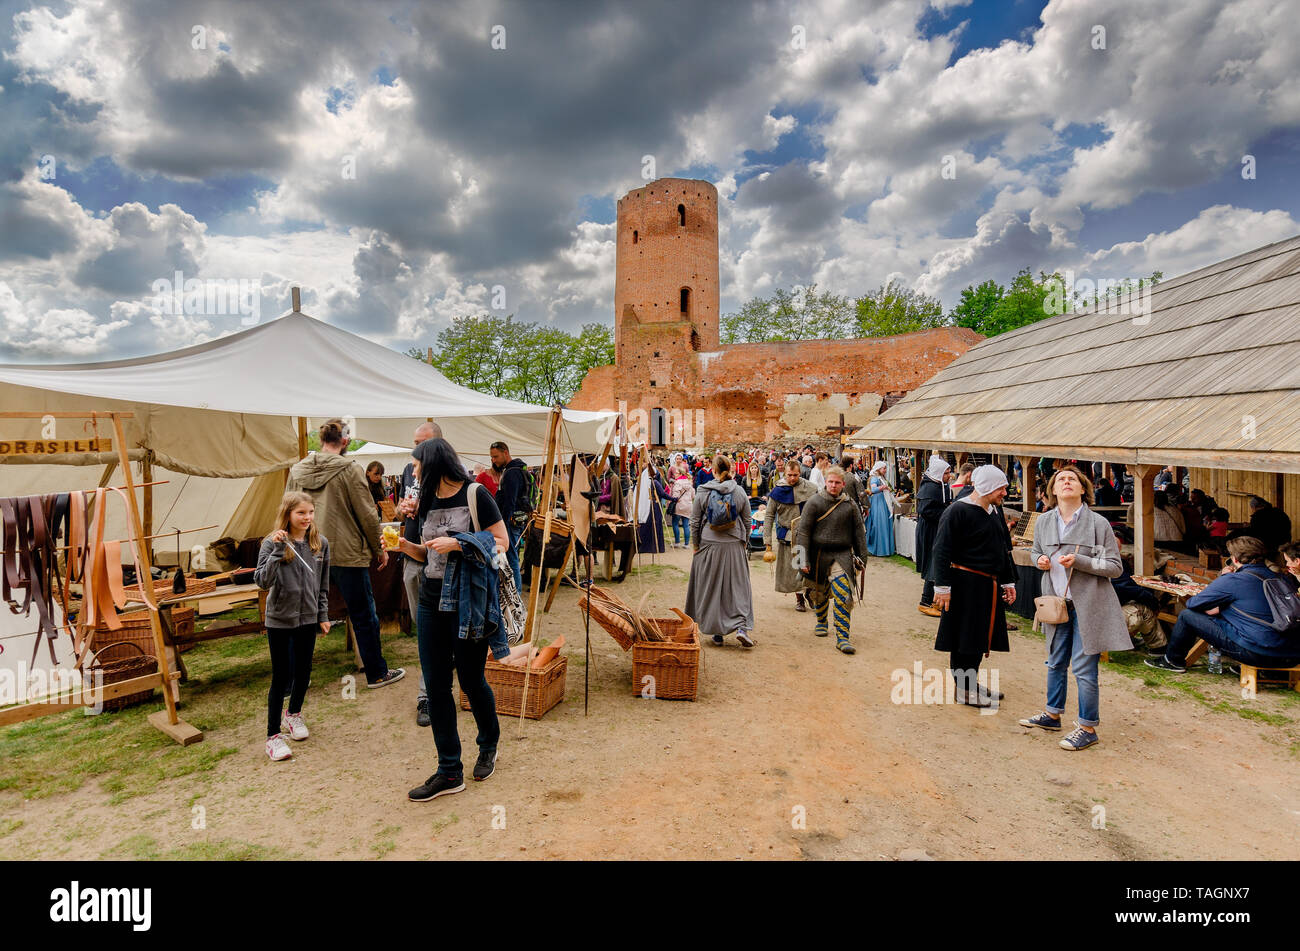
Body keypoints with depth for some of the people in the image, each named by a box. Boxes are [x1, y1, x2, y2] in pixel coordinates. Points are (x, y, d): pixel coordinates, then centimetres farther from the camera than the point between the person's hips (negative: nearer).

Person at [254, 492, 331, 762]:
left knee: (303, 672, 15)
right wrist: (277, 550, -30)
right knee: (281, 677, 1)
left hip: (308, 619, 4)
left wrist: (323, 615, 10)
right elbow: (263, 581, -22)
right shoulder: (272, 543, -13)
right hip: (280, 620, -4)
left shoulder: (320, 544, -1)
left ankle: (293, 714, 41)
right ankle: (273, 735, 14)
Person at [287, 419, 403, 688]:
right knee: (364, 616, 7)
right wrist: (379, 549, 3)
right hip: (347, 554, -5)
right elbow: (367, 515, -8)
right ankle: (377, 673, 17)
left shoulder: (297, 471, 6)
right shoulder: (349, 469, -11)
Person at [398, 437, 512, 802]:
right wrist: (404, 545, 0)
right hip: (431, 599, 6)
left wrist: (458, 543, -19)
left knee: (471, 680, 7)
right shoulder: (427, 502, 12)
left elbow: (502, 542, -10)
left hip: (467, 602, -6)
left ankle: (489, 745, 35)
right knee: (436, 686, 5)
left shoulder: (475, 495, -9)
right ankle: (449, 772, 15)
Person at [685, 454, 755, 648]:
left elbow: (695, 522, -1)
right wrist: (744, 543, 16)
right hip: (734, 546, 1)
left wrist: (695, 545, 8)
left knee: (711, 588, 8)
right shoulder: (740, 492, 0)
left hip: (709, 545, -1)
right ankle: (742, 626, -7)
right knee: (737, 585, 8)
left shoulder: (702, 492, -5)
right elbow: (747, 521, 5)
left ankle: (716, 631, 13)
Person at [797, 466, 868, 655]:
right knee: (820, 593, 16)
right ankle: (821, 623, 43)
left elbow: (859, 532, 12)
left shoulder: (850, 505, 3)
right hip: (818, 554, 0)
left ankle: (842, 637, -8)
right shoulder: (814, 503, -3)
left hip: (842, 555, 0)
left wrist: (861, 559, 11)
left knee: (843, 595, -12)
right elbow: (803, 531, -3)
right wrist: (803, 558, -8)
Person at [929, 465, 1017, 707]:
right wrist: (942, 587, -20)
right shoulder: (958, 511, -14)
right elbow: (942, 551, -17)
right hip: (965, 585, -8)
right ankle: (963, 690, 12)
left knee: (980, 635, 15)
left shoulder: (993, 512, 13)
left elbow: (1004, 549, 23)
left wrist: (1008, 582, 20)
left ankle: (972, 683, 30)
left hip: (988, 587, 9)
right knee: (965, 638, 0)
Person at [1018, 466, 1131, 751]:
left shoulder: (1099, 523, -10)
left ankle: (1088, 728, 14)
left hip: (1088, 605, -5)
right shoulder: (1044, 522, 3)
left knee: (1084, 669, -2)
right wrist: (1040, 561, -4)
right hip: (1057, 603, 5)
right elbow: (1036, 553, 19)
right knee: (1056, 663, 18)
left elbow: (1116, 567, -8)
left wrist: (1079, 561, -21)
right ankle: (1052, 714, 35)